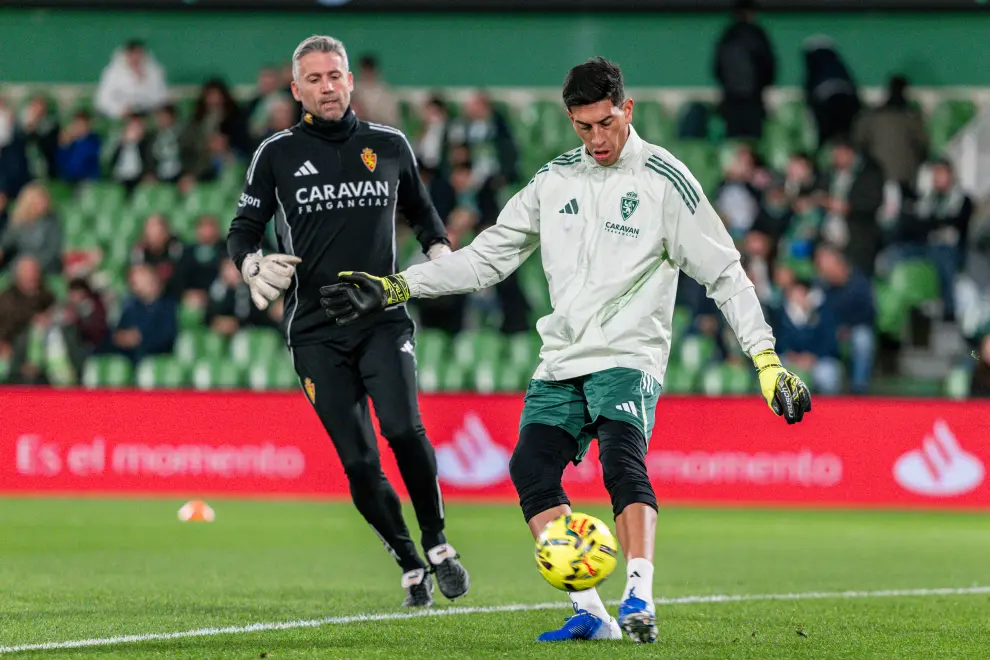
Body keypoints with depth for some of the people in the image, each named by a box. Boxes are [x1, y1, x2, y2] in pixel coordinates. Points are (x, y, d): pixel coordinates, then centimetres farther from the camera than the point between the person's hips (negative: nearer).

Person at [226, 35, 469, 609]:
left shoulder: (390, 146, 10)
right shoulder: (278, 154, 5)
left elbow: (421, 211, 25)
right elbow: (243, 229, 8)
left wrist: (440, 252, 5)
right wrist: (254, 265, -13)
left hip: (384, 319, 0)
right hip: (316, 331, 0)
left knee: (404, 430, -23)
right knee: (359, 463, -4)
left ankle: (438, 543, -2)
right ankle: (410, 567, 13)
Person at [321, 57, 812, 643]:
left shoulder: (664, 179, -3)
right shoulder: (555, 180, 12)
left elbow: (724, 273, -3)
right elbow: (487, 257, 18)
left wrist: (767, 361, -11)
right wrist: (394, 288, 10)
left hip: (628, 356, -6)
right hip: (563, 359, 6)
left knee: (622, 459, -29)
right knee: (531, 468, -13)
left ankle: (639, 601, -39)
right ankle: (590, 614, -14)